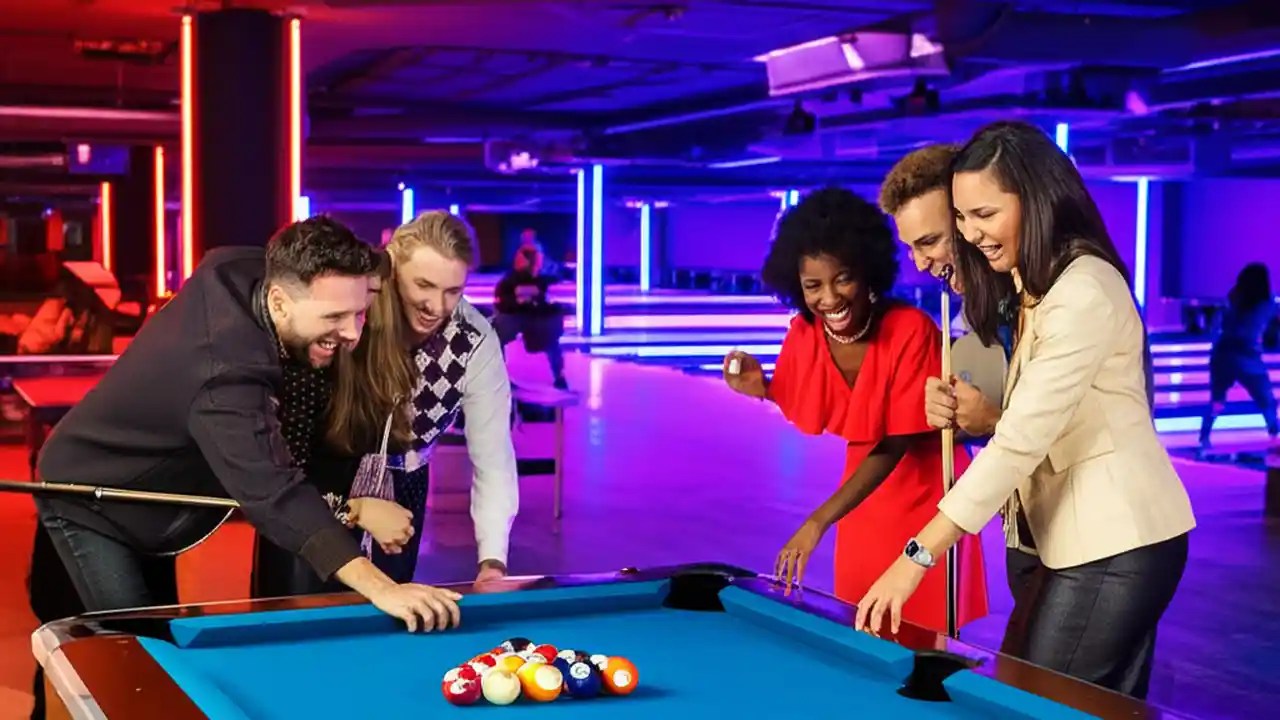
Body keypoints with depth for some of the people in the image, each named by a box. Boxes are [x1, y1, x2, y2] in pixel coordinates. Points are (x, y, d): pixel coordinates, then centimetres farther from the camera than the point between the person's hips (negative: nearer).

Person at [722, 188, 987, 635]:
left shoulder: (911, 330, -29)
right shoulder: (804, 334, -14)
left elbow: (897, 444, -27)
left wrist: (820, 520, -34)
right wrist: (762, 389, -18)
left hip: (925, 493, -5)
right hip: (865, 493, 5)